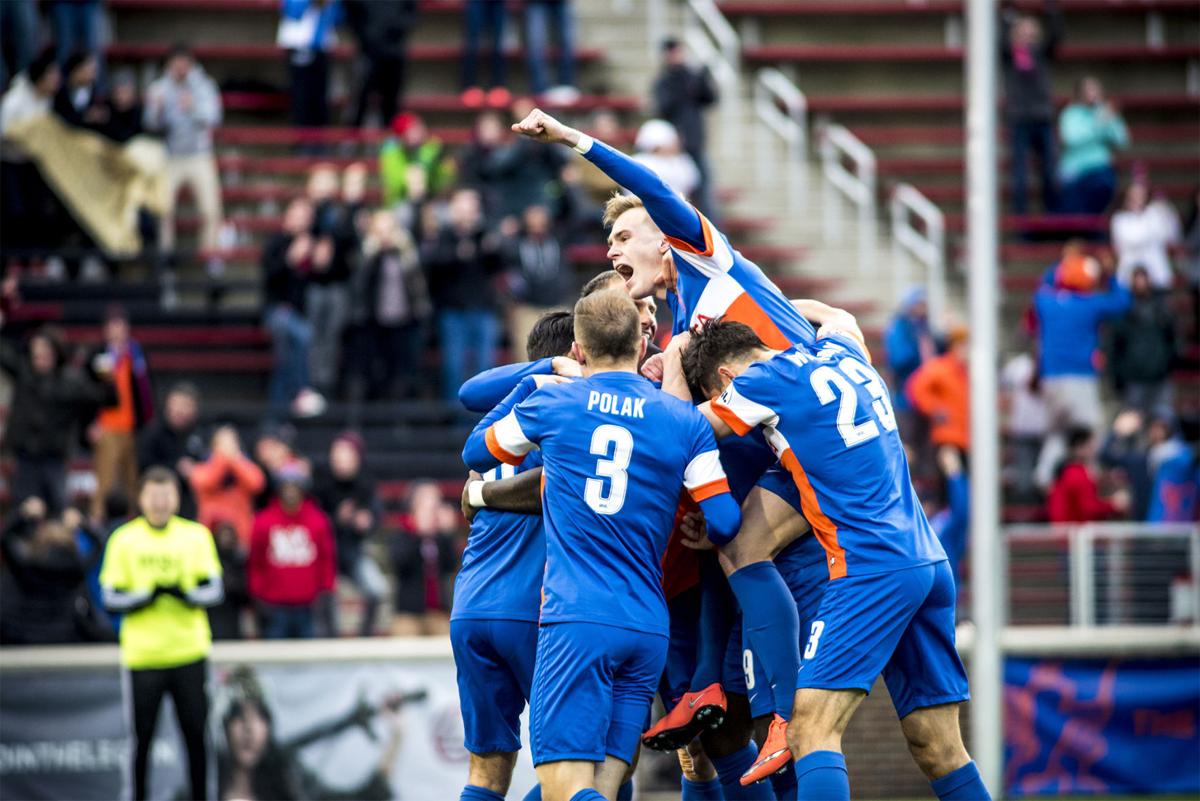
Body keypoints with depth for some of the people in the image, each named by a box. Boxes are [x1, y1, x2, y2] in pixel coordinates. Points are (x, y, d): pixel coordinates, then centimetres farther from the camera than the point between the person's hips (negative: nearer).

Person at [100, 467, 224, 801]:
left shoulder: (196, 536, 4)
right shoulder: (124, 540, 1)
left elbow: (214, 590, 3)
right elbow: (111, 598, 0)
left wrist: (185, 594, -17)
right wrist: (148, 595, -17)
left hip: (189, 652, 1)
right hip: (142, 656, -1)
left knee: (197, 733, 2)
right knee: (142, 737, 2)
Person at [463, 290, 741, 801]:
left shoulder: (551, 405, 6)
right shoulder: (685, 422, 8)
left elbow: (475, 453, 26)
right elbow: (723, 524, 2)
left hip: (576, 620, -3)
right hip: (649, 629, 3)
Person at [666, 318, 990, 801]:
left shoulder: (763, 383, -4)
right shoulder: (843, 352, 17)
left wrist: (674, 361, 28)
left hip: (872, 569, -8)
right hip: (930, 562, 8)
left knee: (812, 729, -14)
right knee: (937, 749, 9)